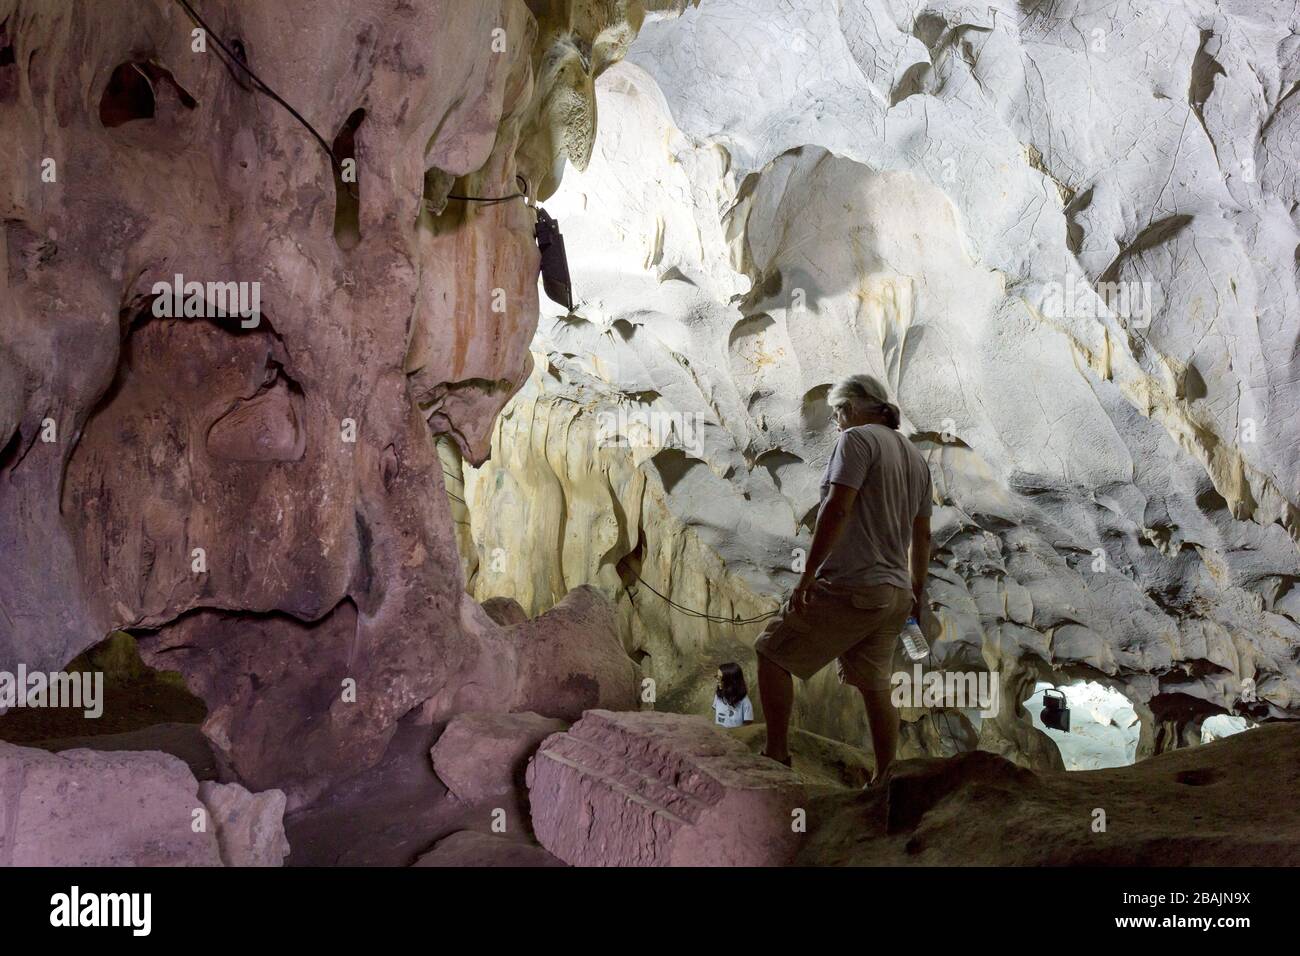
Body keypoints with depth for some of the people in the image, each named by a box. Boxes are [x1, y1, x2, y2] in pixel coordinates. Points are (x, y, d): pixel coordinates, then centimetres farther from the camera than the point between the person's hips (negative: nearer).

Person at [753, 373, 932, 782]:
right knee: (875, 687, 14)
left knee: (772, 653, 3)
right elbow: (922, 536, 22)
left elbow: (837, 509, -19)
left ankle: (776, 755, 2)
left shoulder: (857, 440, -7)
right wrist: (917, 591, 30)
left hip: (850, 587, -8)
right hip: (894, 594, 8)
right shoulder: (915, 457, 19)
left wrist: (808, 574, -18)